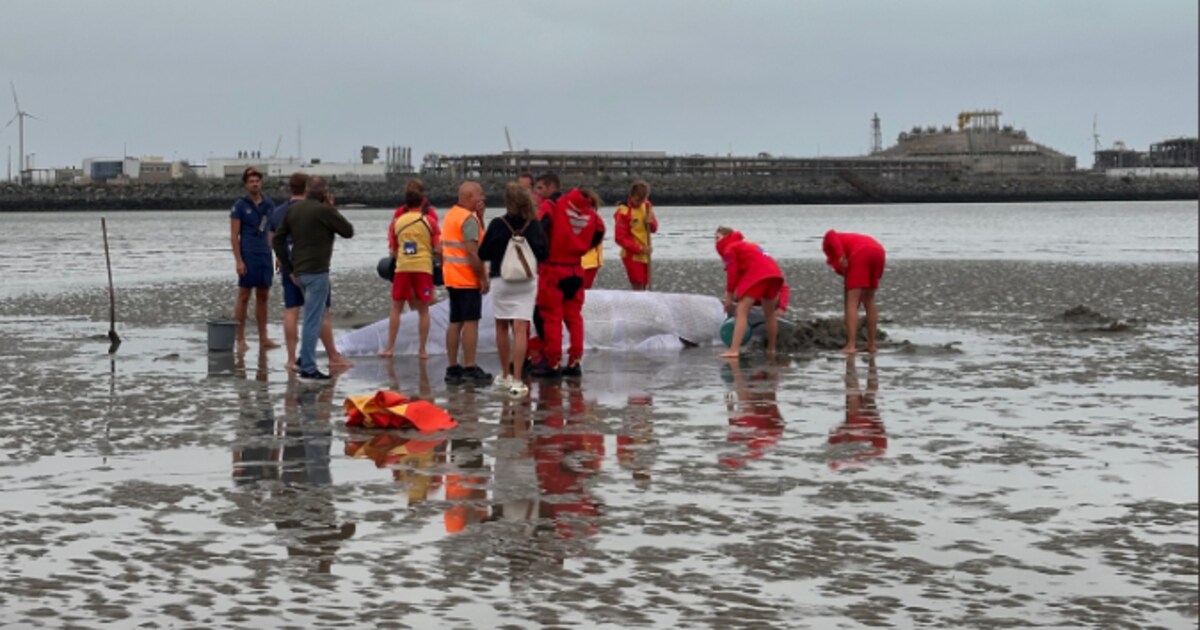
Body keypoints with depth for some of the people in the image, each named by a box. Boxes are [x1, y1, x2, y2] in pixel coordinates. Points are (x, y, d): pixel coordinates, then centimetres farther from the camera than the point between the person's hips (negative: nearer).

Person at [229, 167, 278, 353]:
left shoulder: (269, 204, 9)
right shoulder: (240, 205, -5)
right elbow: (234, 235, -7)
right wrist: (238, 260, -14)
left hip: (265, 255, 5)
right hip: (248, 255, -5)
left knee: (263, 296, 8)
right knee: (244, 297, -2)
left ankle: (263, 338, 14)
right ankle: (240, 339, 2)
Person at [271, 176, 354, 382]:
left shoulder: (293, 210, 9)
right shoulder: (324, 211, -13)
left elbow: (278, 240, 11)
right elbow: (348, 231, -5)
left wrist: (289, 268, 13)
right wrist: (333, 209, 4)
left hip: (299, 272, 8)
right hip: (317, 272, -8)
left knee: (316, 315, 23)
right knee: (312, 320, -5)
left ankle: (305, 358, 21)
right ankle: (308, 368, -3)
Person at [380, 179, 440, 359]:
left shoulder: (397, 220, 5)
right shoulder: (429, 221, -2)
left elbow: (392, 250, 9)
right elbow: (438, 248, -4)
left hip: (402, 268, 2)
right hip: (424, 268, -2)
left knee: (396, 307, 10)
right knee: (423, 310, 5)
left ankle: (389, 348, 8)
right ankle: (422, 350, 4)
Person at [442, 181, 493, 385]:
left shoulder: (451, 215, 16)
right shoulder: (469, 218, -15)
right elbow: (472, 251, -21)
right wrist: (483, 278, -17)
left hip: (452, 277, 9)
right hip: (468, 279, -9)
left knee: (455, 322, 11)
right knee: (471, 322, -7)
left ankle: (453, 368, 13)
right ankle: (470, 369, -8)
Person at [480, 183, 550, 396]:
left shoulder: (497, 225, -11)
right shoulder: (535, 226, -5)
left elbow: (483, 254, -6)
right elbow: (544, 253, 2)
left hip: (501, 281, -1)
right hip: (527, 282, 1)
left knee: (502, 326, 16)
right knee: (520, 329, -3)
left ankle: (506, 375, 26)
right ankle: (517, 381, -12)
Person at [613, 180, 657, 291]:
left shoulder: (647, 206, 3)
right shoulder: (624, 212, -17)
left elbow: (654, 229, 12)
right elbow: (621, 238, -17)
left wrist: (651, 222, -12)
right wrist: (639, 249, -22)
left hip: (644, 254, 7)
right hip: (632, 255, -7)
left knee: (644, 286, 11)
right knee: (638, 287, -13)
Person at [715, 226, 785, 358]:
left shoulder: (729, 248, 10)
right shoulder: (747, 244, 36)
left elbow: (732, 272, 0)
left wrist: (729, 297, 4)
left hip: (757, 274, -8)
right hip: (774, 272, 8)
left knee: (742, 311, -9)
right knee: (769, 314, 22)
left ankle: (734, 350, -20)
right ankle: (771, 349, 29)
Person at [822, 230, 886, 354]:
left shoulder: (828, 243, 27)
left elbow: (831, 235, 0)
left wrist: (841, 257, -11)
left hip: (861, 253, -7)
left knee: (852, 302, -4)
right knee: (869, 301, 20)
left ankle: (851, 345, -11)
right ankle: (871, 344, 22)